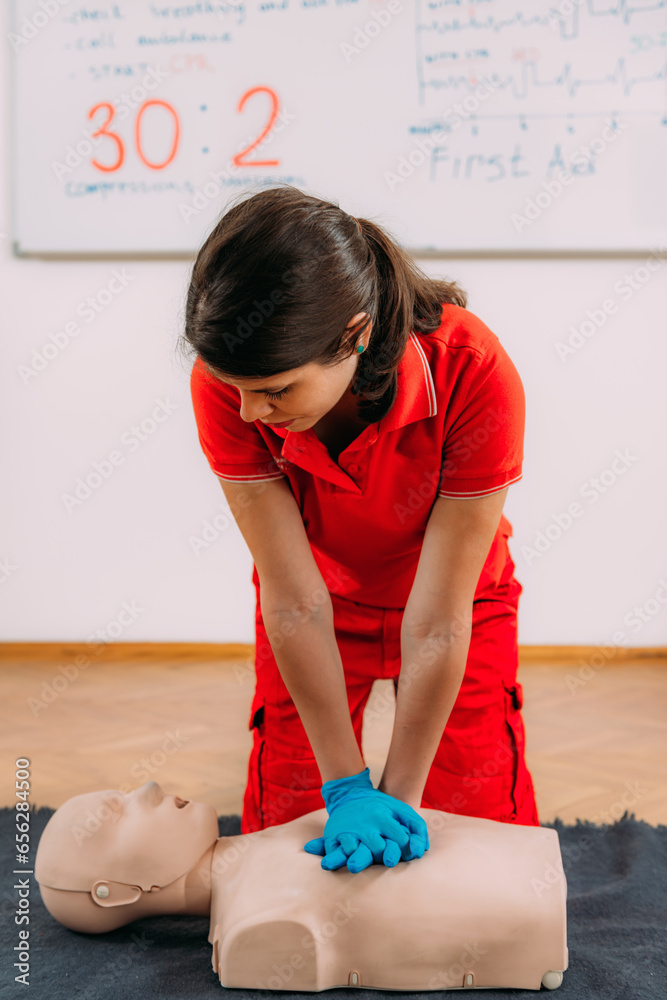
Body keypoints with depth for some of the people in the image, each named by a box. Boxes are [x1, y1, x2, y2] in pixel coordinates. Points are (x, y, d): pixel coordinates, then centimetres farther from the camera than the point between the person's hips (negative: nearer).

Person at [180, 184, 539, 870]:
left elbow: (437, 622, -31)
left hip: (461, 591, -1)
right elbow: (294, 600, -26)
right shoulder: (227, 382, -31)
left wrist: (398, 798, -25)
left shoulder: (474, 374, -37)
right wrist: (348, 788, -24)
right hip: (323, 601, 1)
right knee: (285, 828, 6)